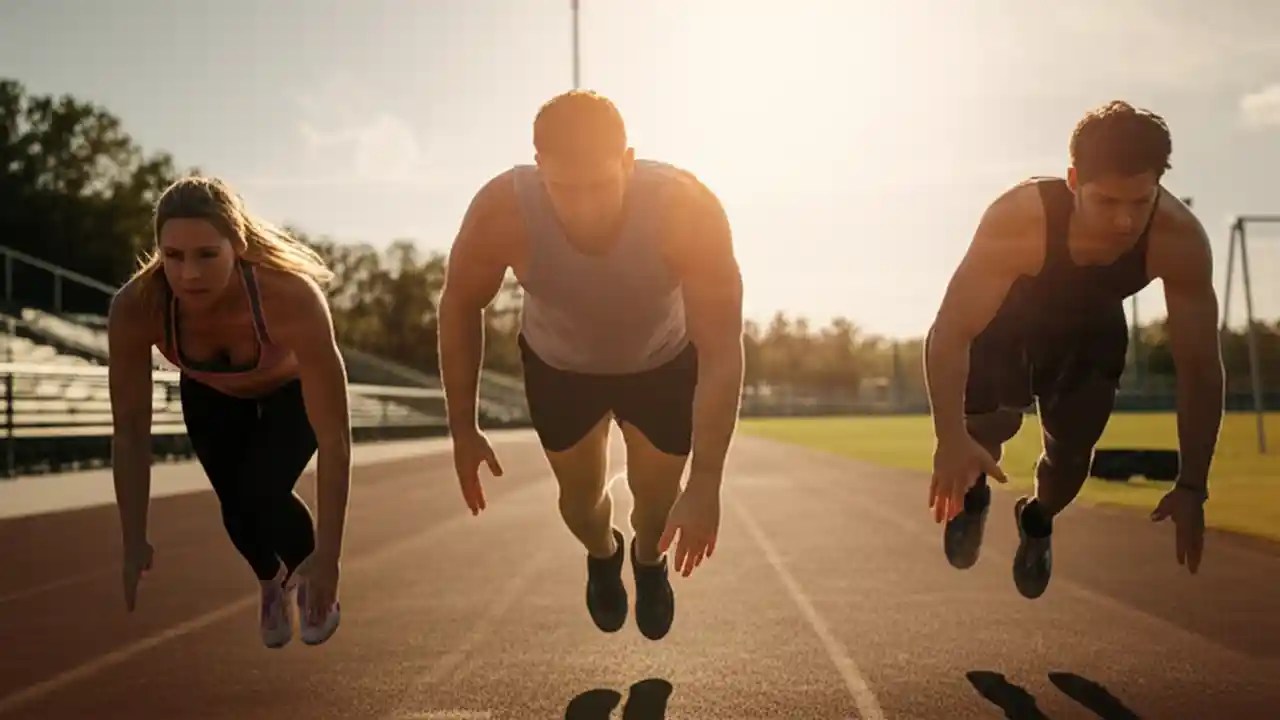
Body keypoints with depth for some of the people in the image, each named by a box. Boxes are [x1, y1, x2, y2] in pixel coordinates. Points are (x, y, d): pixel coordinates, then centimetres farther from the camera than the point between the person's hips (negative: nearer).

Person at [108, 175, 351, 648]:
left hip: (292, 387, -2)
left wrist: (328, 555, -38)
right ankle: (272, 583, 32)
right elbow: (130, 432, -25)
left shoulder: (291, 296, -45)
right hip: (210, 395, 3)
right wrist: (135, 545, -23)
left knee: (262, 494, -20)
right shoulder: (134, 308, -37)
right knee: (235, 505, -5)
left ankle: (307, 577, 15)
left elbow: (334, 436, -40)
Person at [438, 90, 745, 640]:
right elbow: (460, 306, -15)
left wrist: (706, 482, -40)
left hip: (664, 363, -1)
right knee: (580, 498, 11)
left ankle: (649, 562, 44)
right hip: (557, 366, 1)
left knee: (657, 499, 5)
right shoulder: (501, 213, -36)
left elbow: (722, 353, -35)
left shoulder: (687, 211, -40)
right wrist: (463, 429, -12)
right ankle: (603, 558, 49)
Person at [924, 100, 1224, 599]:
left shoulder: (1180, 240, -36)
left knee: (1072, 449, 1)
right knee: (988, 423, -20)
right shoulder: (1020, 220, -44)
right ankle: (971, 496, 18)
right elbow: (948, 334, -40)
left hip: (1090, 329, 2)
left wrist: (1192, 487, -30)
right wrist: (950, 440, -50)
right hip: (1004, 319, -2)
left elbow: (1200, 365, -28)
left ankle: (1038, 521, 38)